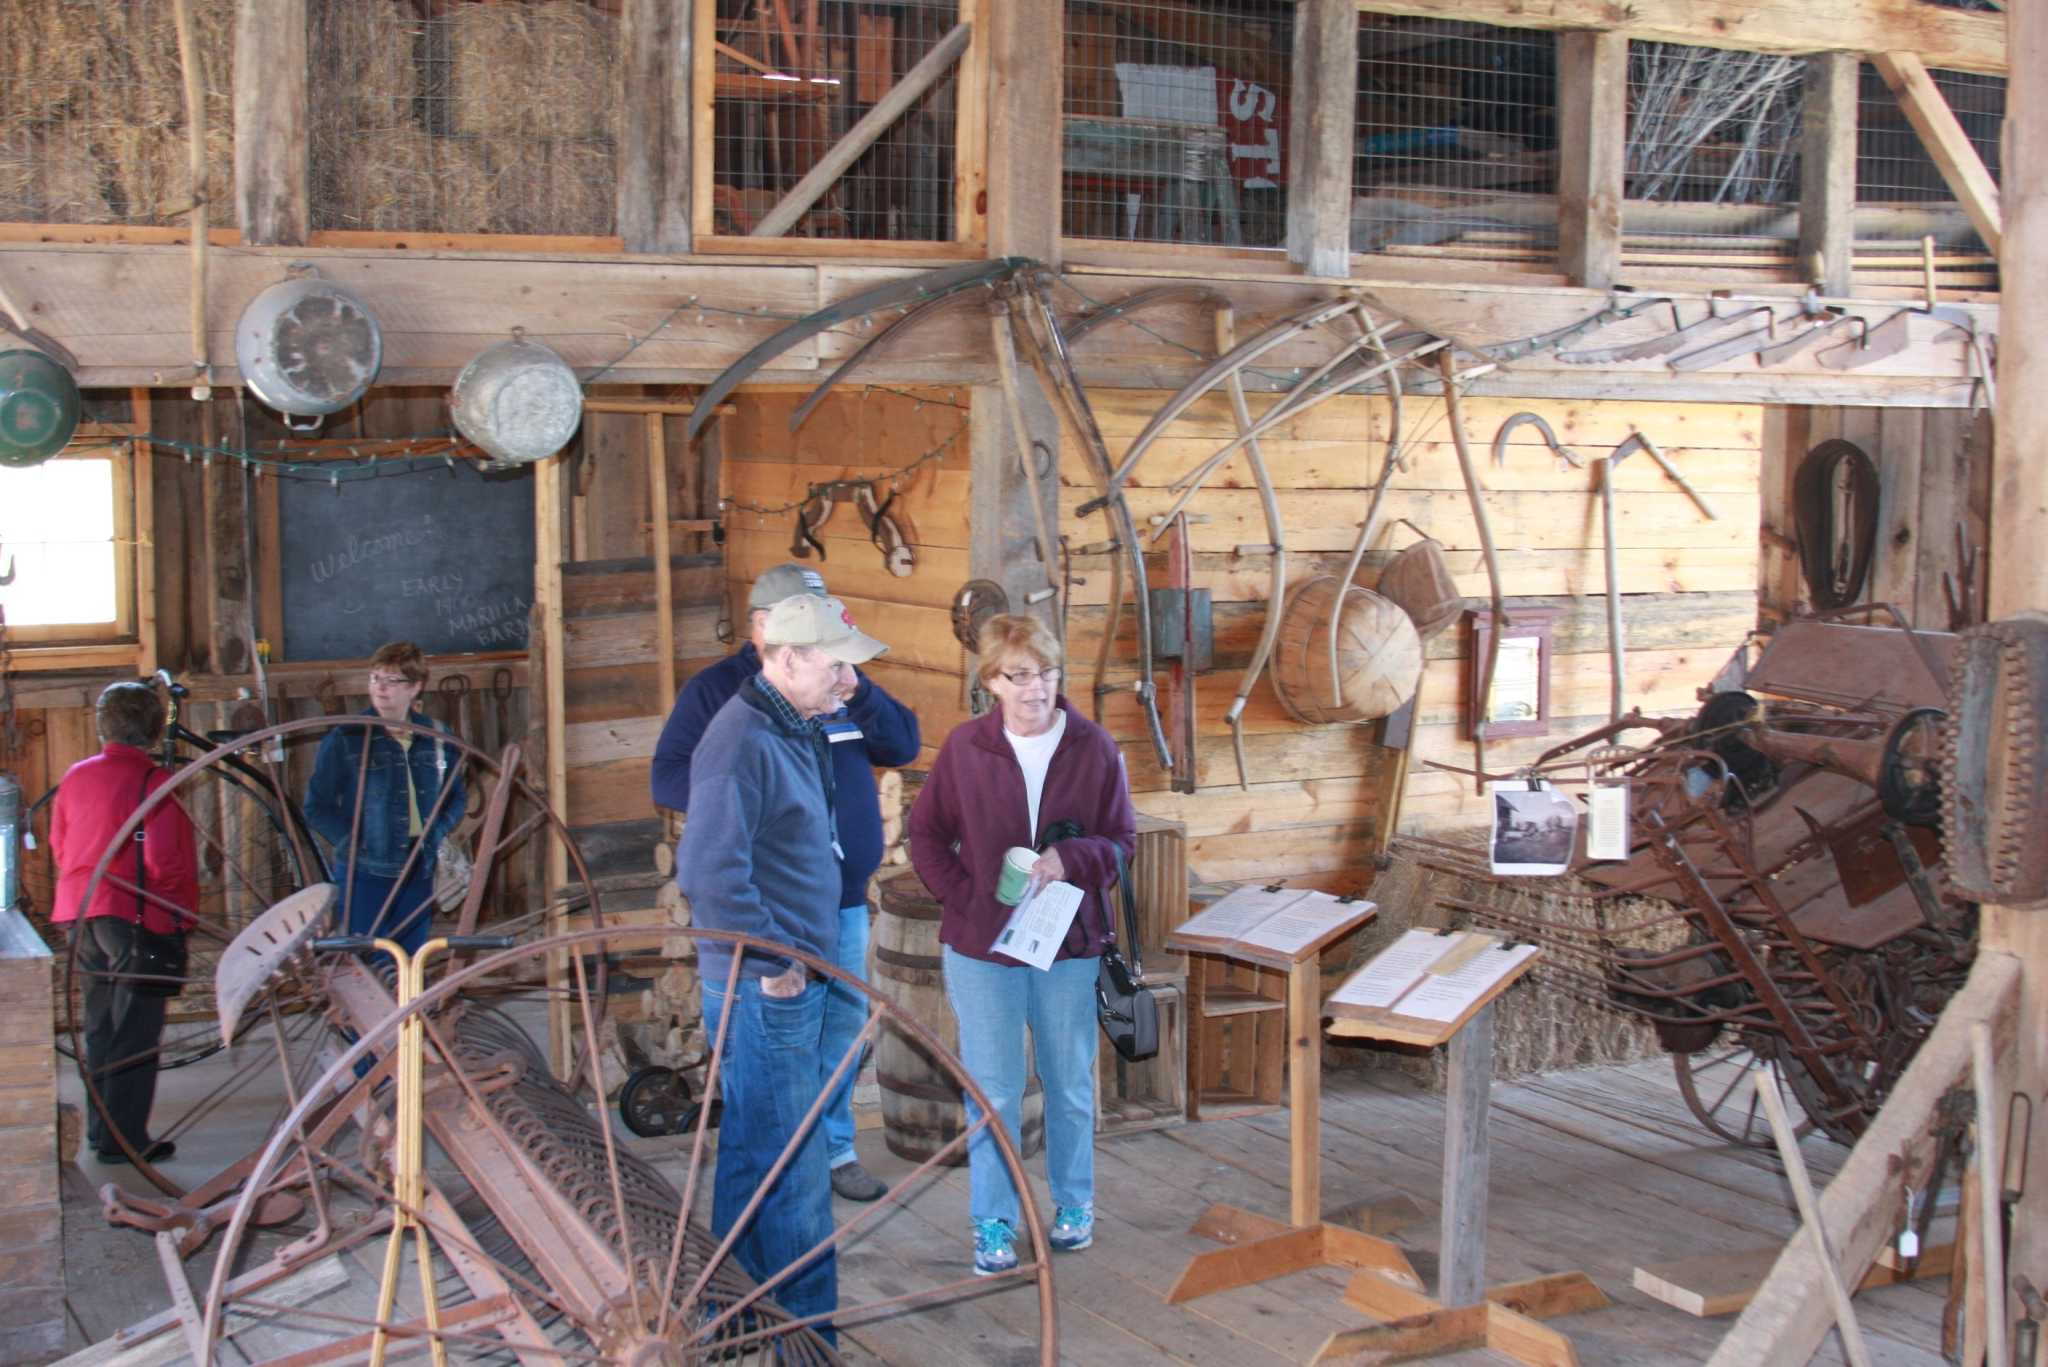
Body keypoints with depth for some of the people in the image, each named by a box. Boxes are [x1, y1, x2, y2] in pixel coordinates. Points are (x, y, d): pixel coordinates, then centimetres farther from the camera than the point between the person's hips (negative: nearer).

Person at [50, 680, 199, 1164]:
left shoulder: (76, 776, 5)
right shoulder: (155, 782, -15)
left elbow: (58, 844, 13)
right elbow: (163, 859, -20)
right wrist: (183, 910, -6)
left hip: (82, 914, 7)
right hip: (138, 918, -7)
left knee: (101, 1027, 18)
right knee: (135, 1033, 0)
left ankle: (101, 1129, 25)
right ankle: (124, 1138, 2)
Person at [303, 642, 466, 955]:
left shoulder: (436, 737, 6)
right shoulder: (346, 739, -5)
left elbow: (456, 796, 17)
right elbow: (317, 807, -3)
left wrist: (436, 833, 0)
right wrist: (353, 844, -13)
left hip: (419, 875, 4)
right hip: (365, 876, -4)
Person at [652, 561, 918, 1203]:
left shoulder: (840, 685, 12)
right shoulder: (716, 690, -2)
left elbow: (904, 745, 5)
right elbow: (669, 778, -7)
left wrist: (855, 690, -11)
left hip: (844, 894, 5)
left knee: (843, 1022, 11)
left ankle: (833, 1149, 24)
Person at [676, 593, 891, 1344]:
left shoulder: (795, 731, 13)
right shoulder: (743, 740, -19)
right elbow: (710, 870, -27)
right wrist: (770, 961, -19)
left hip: (793, 981, 10)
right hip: (764, 985, -10)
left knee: (753, 1156, 17)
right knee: (792, 1172, -3)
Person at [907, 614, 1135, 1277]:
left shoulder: (1094, 748, -6)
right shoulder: (966, 747, -6)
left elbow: (1122, 840, -1)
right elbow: (926, 832, 3)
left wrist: (1071, 859, -20)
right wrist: (963, 898, -9)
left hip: (1069, 945, 1)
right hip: (981, 947, -1)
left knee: (1071, 1084, 15)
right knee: (993, 1090, 5)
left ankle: (1073, 1203, 34)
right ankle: (993, 1222, 18)